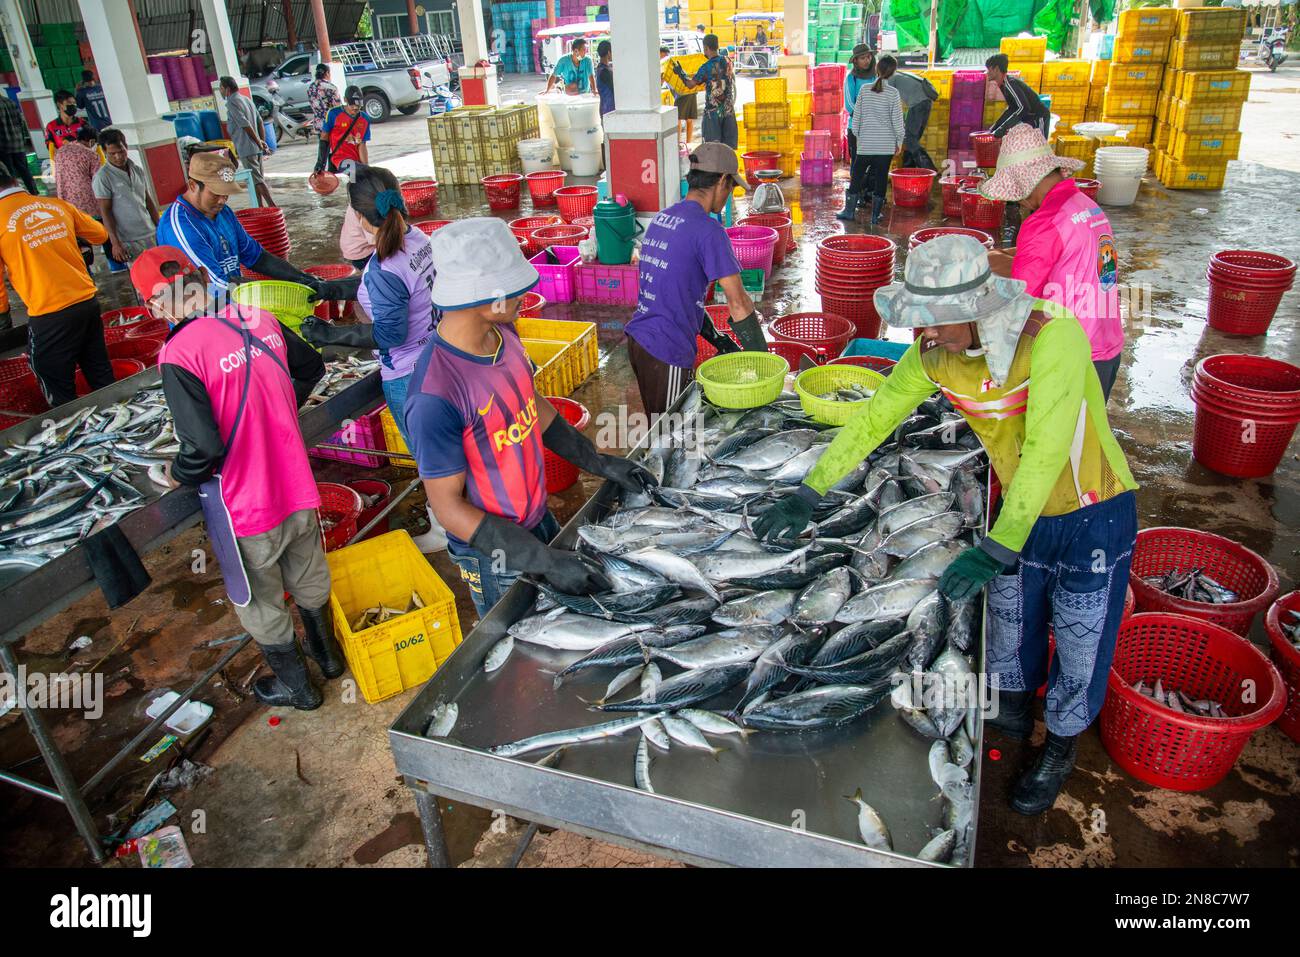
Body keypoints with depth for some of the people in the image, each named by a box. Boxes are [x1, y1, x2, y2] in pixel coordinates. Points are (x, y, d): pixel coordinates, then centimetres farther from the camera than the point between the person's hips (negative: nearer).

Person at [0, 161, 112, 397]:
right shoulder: (58, 205, 6)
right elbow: (100, 234, 20)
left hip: (49, 316, -5)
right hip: (88, 302, 5)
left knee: (61, 399, 6)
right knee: (103, 380, 16)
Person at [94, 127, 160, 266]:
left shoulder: (138, 170, 9)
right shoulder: (102, 177, -8)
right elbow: (105, 211, -9)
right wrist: (115, 243, -14)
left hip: (151, 234, 5)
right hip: (129, 241, -5)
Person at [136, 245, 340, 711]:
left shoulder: (179, 354, -23)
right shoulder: (260, 319, -6)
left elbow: (203, 448, -24)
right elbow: (311, 366, 12)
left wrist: (176, 474, -4)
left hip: (242, 504, -5)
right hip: (297, 485, 5)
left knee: (260, 602, 19)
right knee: (309, 579, 27)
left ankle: (295, 686, 39)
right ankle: (326, 652, 50)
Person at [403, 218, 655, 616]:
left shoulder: (503, 334, -8)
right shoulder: (434, 397, -33)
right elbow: (448, 507, -25)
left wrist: (600, 463, 7)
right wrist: (544, 561, -26)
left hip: (538, 517, 7)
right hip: (495, 555, -7)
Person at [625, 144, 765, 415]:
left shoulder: (661, 218, 12)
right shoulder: (708, 230, -16)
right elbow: (738, 302, -19)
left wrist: (720, 341, 16)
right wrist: (762, 358, -9)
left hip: (638, 339, 9)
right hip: (667, 353, -9)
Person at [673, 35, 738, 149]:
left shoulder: (706, 67, -13)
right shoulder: (728, 62, 3)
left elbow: (690, 85, -7)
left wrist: (680, 72, 7)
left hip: (713, 110, -5)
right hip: (729, 109, 5)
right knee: (728, 146, 9)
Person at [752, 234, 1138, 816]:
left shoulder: (1052, 334, -32)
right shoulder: (934, 353, -14)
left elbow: (1046, 449, -37)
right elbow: (873, 418, -7)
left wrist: (995, 549, -42)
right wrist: (806, 496, -13)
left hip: (1093, 514, -5)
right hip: (1021, 511, 5)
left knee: (1079, 647, 12)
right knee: (1009, 628, 21)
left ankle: (1059, 751, 38)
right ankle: (1013, 715, 50)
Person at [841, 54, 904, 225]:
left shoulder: (864, 90, -3)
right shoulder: (893, 93, -7)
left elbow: (857, 115, 3)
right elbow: (897, 120, -5)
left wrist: (857, 134, 16)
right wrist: (899, 142, 5)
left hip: (866, 142, 1)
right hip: (886, 144, -1)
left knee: (857, 175, 12)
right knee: (881, 177, 6)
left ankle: (849, 210, 15)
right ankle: (876, 215, 8)